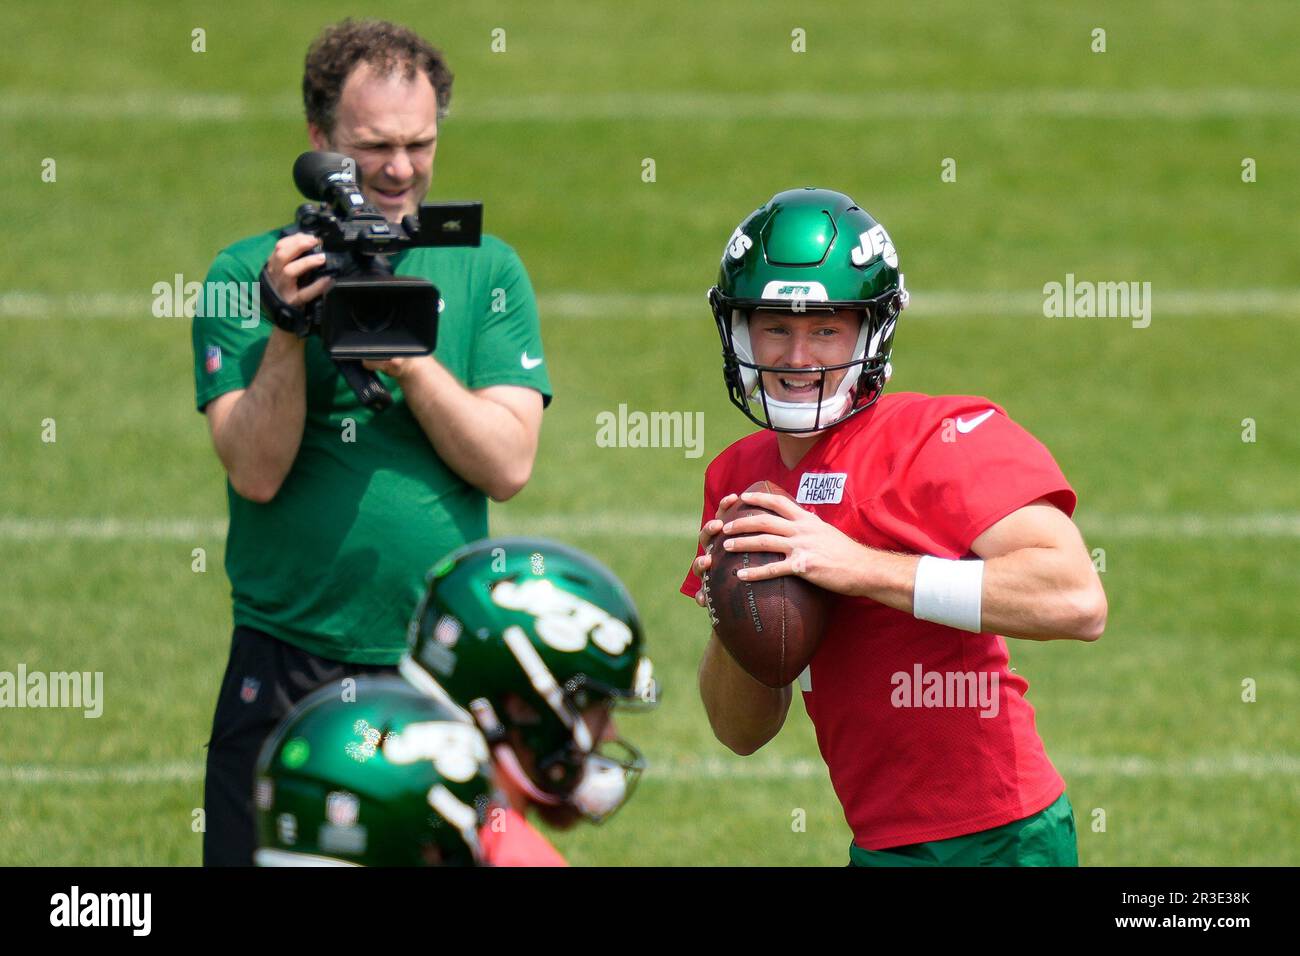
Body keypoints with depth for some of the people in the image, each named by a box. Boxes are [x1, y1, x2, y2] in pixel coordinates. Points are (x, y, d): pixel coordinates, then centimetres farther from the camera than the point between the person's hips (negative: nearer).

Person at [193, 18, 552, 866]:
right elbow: (256, 470, -8)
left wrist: (402, 352, -15)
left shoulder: (487, 273, 6)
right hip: (286, 672, -1)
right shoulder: (248, 277, 2)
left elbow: (508, 465, -4)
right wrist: (288, 330, -19)